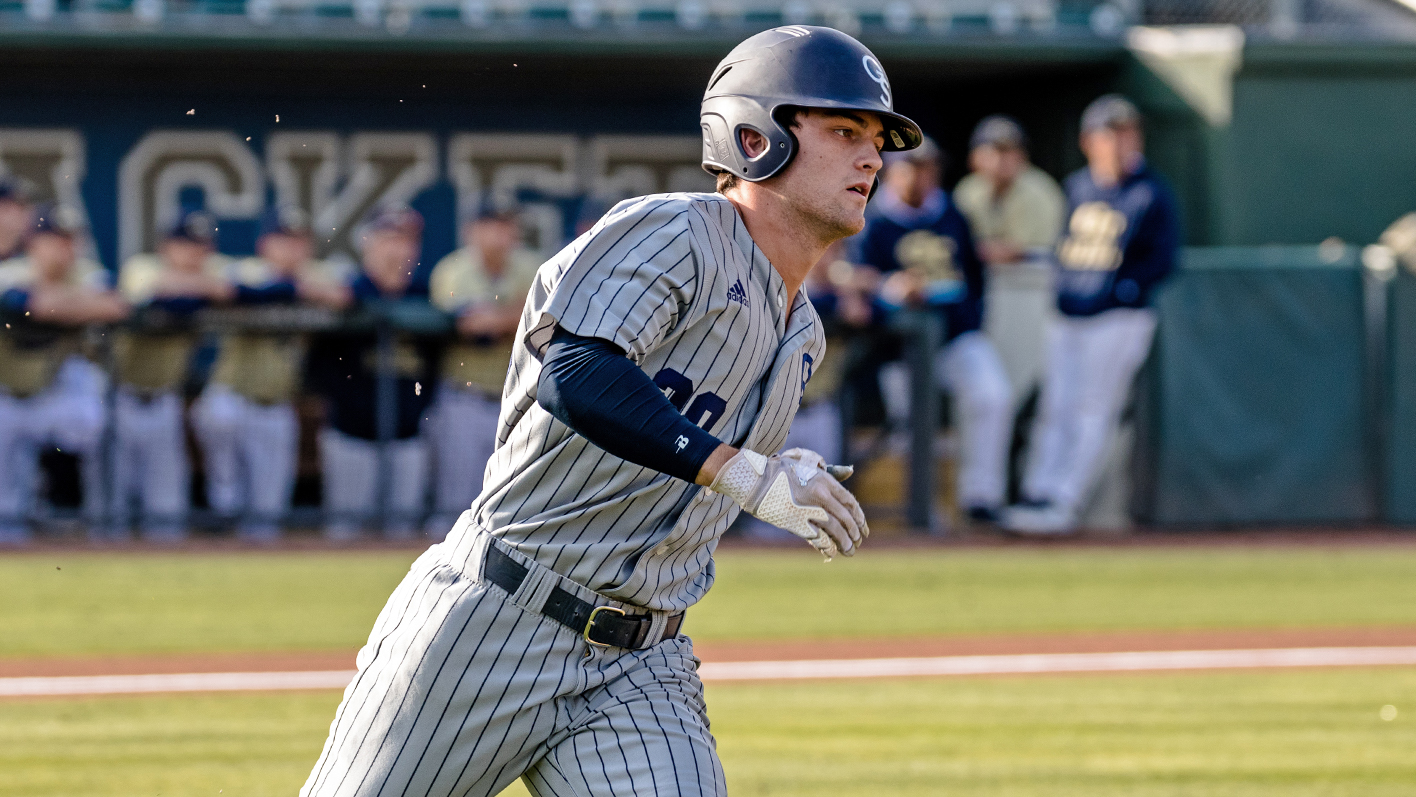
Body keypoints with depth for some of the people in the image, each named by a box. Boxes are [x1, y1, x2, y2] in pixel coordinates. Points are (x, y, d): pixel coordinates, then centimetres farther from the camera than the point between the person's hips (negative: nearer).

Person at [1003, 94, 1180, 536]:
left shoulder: (1152, 194, -4)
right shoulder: (1077, 187, 12)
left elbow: (1163, 259, -8)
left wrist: (1119, 291, -15)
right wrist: (1060, 288, 9)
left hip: (1119, 319, -6)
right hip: (1067, 317, 6)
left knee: (1093, 410, -8)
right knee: (1055, 408, 3)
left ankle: (1064, 503, -9)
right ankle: (1038, 495, 4)